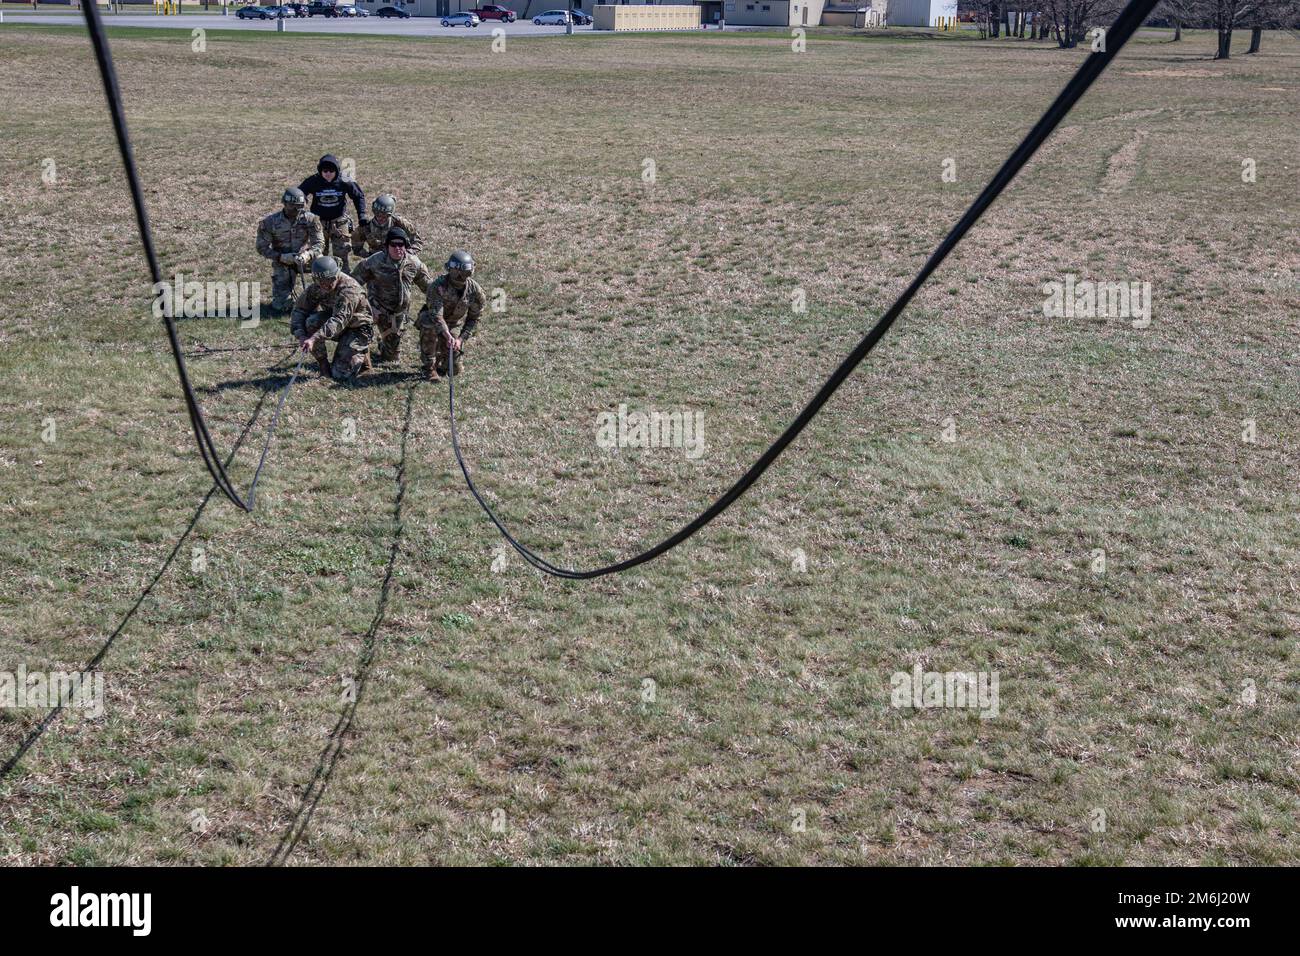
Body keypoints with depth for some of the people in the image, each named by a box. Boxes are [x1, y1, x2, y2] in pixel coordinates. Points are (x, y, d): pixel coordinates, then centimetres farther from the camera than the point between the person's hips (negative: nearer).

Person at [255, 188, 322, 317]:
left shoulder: (310, 219, -13)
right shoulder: (270, 222, -16)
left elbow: (318, 243, -13)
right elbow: (262, 248, -10)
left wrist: (307, 255, -34)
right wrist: (282, 257, -25)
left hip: (303, 257, 2)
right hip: (282, 262, -2)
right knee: (281, 307, -13)